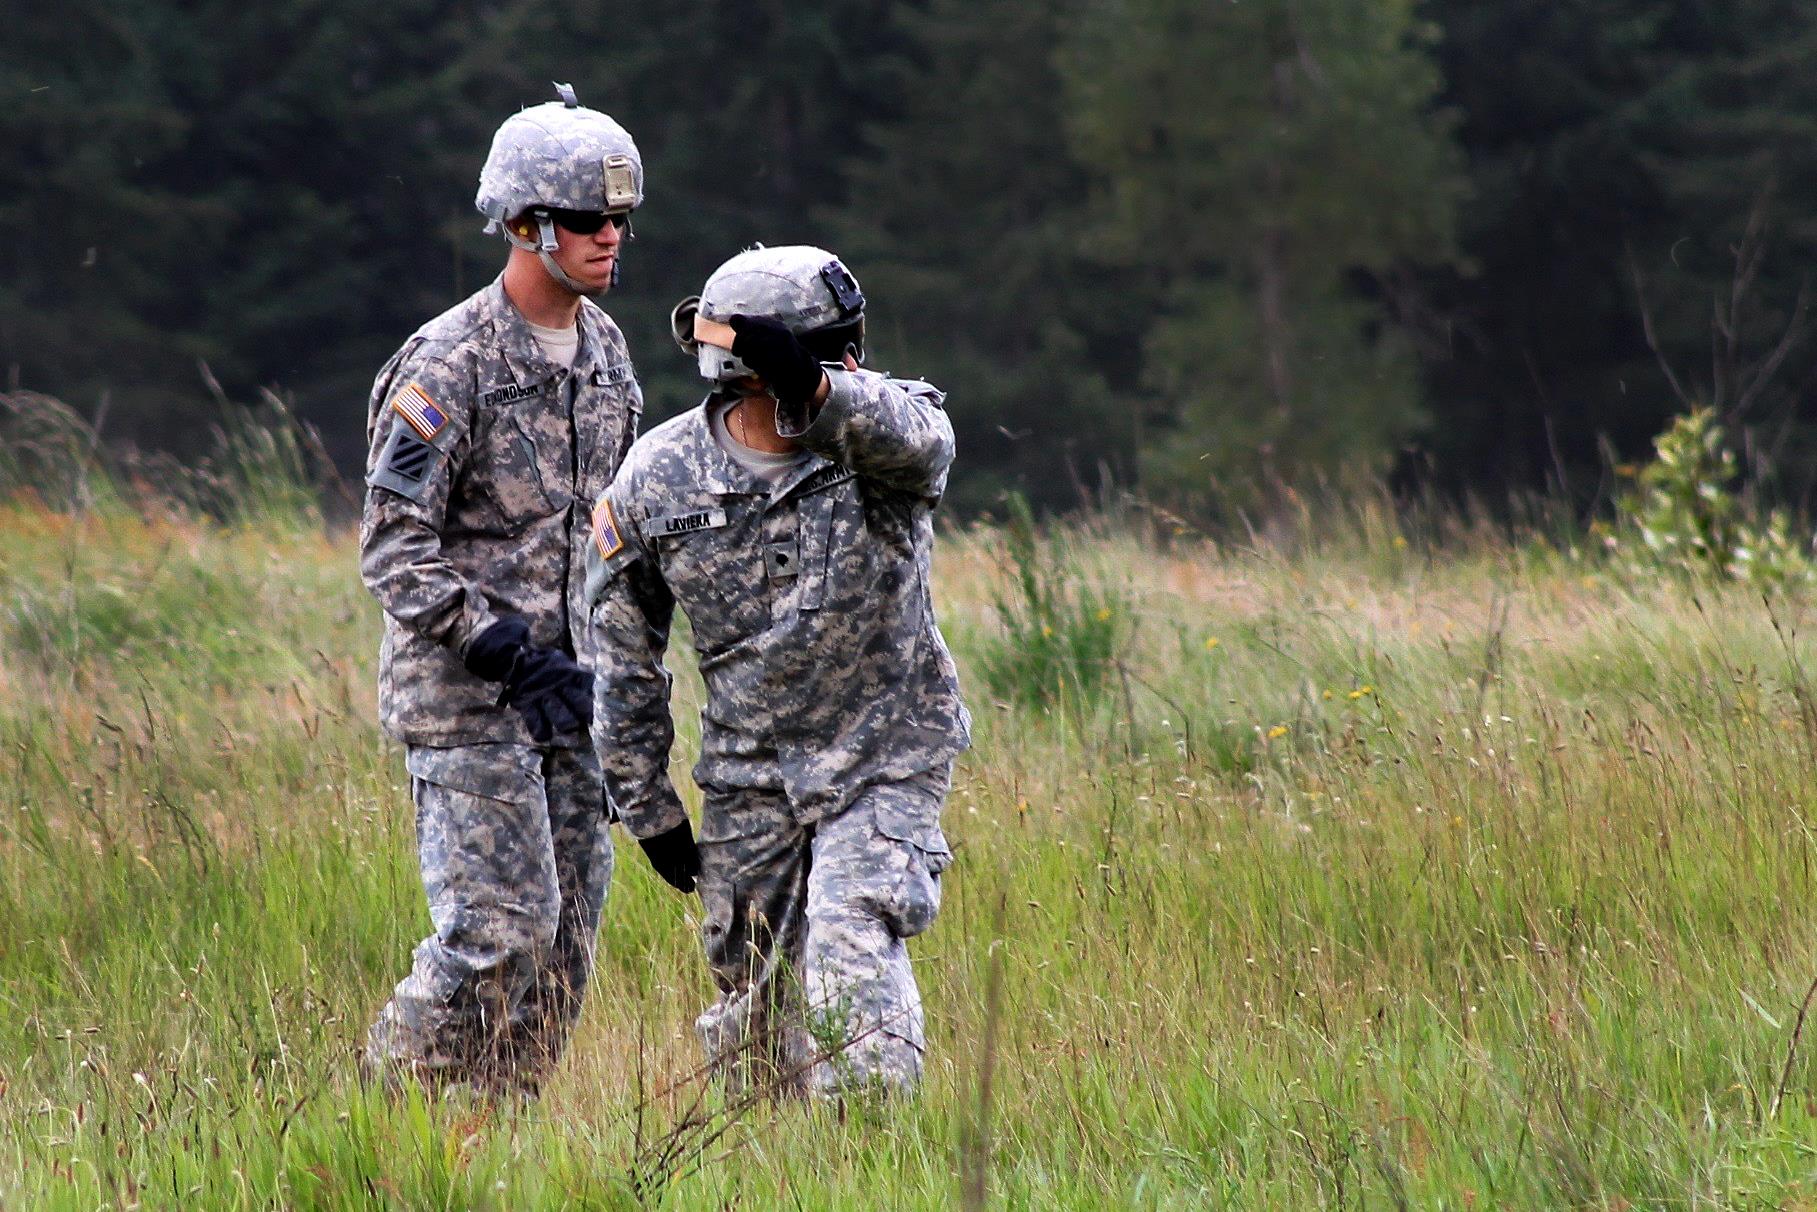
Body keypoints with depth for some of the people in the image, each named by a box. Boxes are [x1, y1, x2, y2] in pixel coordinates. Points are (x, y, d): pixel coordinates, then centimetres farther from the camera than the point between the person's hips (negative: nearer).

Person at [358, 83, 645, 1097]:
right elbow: (394, 553, -16)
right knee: (496, 931, -13)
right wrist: (514, 659, -22)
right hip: (464, 690, -7)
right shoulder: (450, 365, -14)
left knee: (568, 936, 5)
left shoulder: (604, 349, 10)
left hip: (564, 684, 8)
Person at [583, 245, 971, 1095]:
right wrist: (646, 808, 5)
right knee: (754, 1015, 10)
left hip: (884, 767, -3)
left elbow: (912, 438, -42)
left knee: (852, 960, -23)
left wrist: (815, 389, -62)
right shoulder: (657, 479, -8)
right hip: (747, 779, 3)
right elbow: (622, 649, 4)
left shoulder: (881, 433, -14)